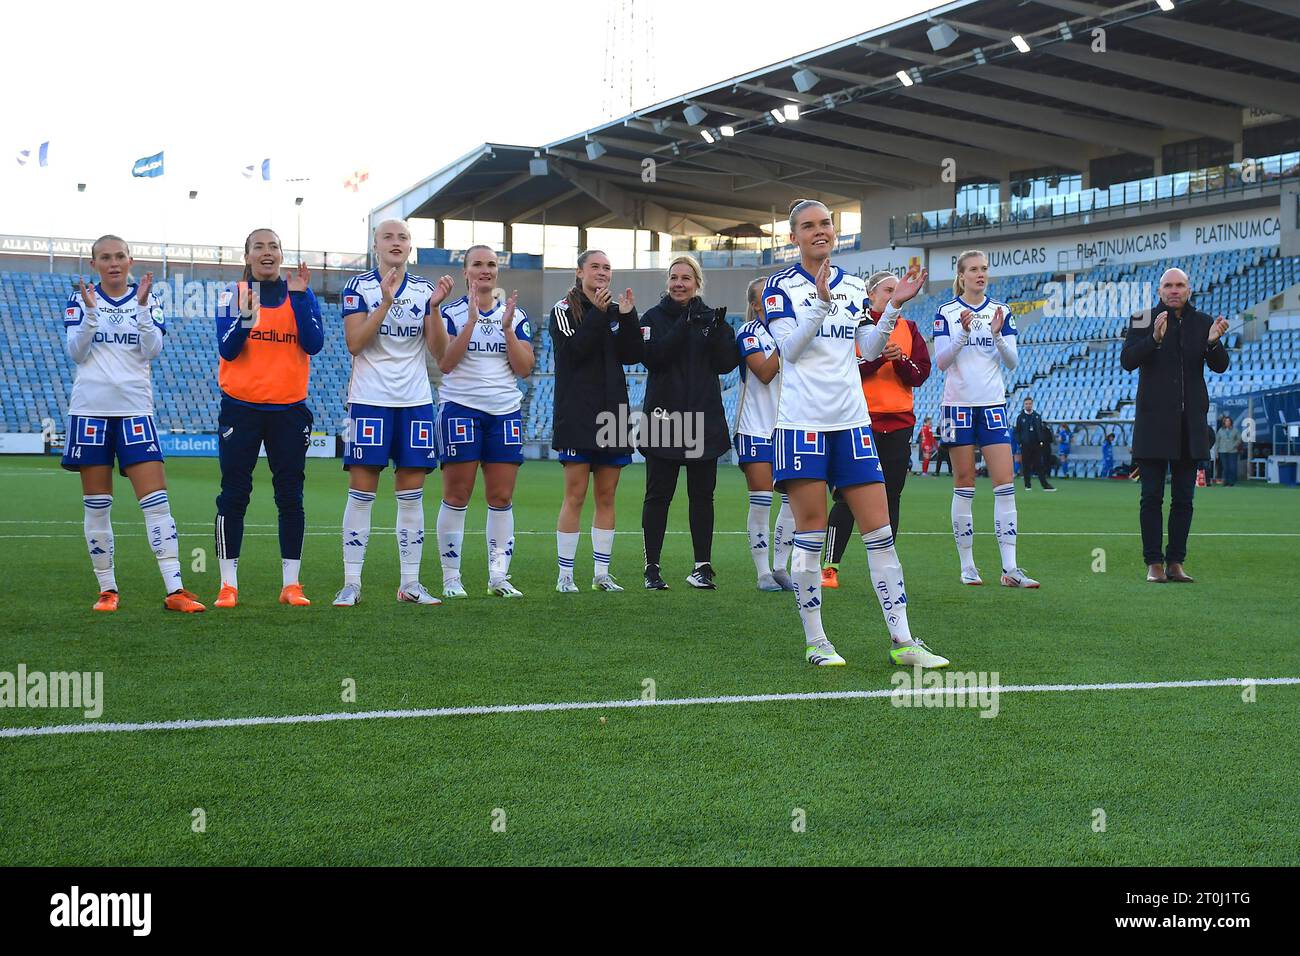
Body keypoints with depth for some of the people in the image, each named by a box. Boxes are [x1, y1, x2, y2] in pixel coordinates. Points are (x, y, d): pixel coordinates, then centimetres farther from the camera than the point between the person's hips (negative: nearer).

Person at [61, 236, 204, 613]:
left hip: (135, 408, 0)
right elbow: (76, 353, -2)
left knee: (156, 499, -9)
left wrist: (142, 306, -14)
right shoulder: (81, 298, 6)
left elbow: (153, 350, -4)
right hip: (91, 408, 0)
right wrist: (90, 311, -13)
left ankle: (174, 590, -12)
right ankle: (107, 589, 13)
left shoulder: (147, 297, 7)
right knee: (97, 505, 4)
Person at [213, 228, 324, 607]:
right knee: (234, 495, -1)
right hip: (241, 407, -1)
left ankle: (291, 584, 8)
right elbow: (228, 349, -8)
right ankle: (228, 584, 4)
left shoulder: (301, 294, 6)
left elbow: (314, 344, -7)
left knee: (290, 497, 2)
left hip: (289, 408, 1)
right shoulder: (232, 295, 3)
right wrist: (245, 316, -24)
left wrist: (299, 297, -15)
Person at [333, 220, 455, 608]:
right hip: (370, 400, -3)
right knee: (361, 493, -4)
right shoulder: (358, 286, 1)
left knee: (411, 494, 3)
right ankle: (351, 584, -1)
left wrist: (435, 307, -13)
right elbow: (354, 343, -11)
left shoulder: (424, 289, 9)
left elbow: (438, 349, 1)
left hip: (415, 401, 3)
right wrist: (386, 303, -19)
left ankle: (410, 584, 8)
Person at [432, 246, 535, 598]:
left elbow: (524, 369, 2)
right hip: (461, 407, -3)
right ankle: (451, 579, 2)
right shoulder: (451, 312, 1)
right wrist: (472, 321, -16)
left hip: (505, 411, 3)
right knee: (456, 496, -3)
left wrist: (508, 328, -9)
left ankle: (498, 578, 5)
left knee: (502, 498, 1)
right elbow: (445, 362, -11)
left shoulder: (516, 315, 10)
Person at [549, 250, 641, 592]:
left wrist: (628, 317, -8)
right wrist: (598, 314, -18)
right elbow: (573, 350, -15)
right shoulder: (564, 309, 1)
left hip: (612, 414, 5)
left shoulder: (616, 309, 13)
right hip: (577, 414, -5)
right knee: (575, 495, -6)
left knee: (607, 496, 6)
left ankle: (602, 573, 12)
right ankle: (565, 574, -1)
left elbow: (632, 356, 3)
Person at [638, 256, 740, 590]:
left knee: (702, 496, 5)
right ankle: (652, 567, 6)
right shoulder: (654, 317, 2)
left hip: (705, 419, 2)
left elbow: (726, 364, 0)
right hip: (664, 418, -2)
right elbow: (651, 357, -14)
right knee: (658, 495, 0)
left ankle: (702, 567, 10)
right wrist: (683, 327, -21)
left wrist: (719, 331, -15)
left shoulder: (710, 317, 9)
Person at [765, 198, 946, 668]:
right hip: (802, 422, -4)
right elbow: (790, 348, -11)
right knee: (810, 533, -1)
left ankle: (902, 640, 3)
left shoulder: (855, 287, 13)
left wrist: (894, 306, -2)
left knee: (880, 532, 0)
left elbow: (870, 350, 11)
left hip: (851, 420, 4)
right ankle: (815, 642, 8)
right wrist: (821, 300, -22)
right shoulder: (781, 286, 0)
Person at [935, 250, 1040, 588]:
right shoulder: (947, 312, 1)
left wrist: (997, 335, -15)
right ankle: (967, 566, 8)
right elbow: (941, 361, -6)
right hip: (959, 404, -2)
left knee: (1005, 482, -6)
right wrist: (963, 333, -20)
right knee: (964, 485, 1)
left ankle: (1010, 569, -7)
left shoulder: (1001, 311, 8)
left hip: (993, 405, 2)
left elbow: (1012, 362, 2)